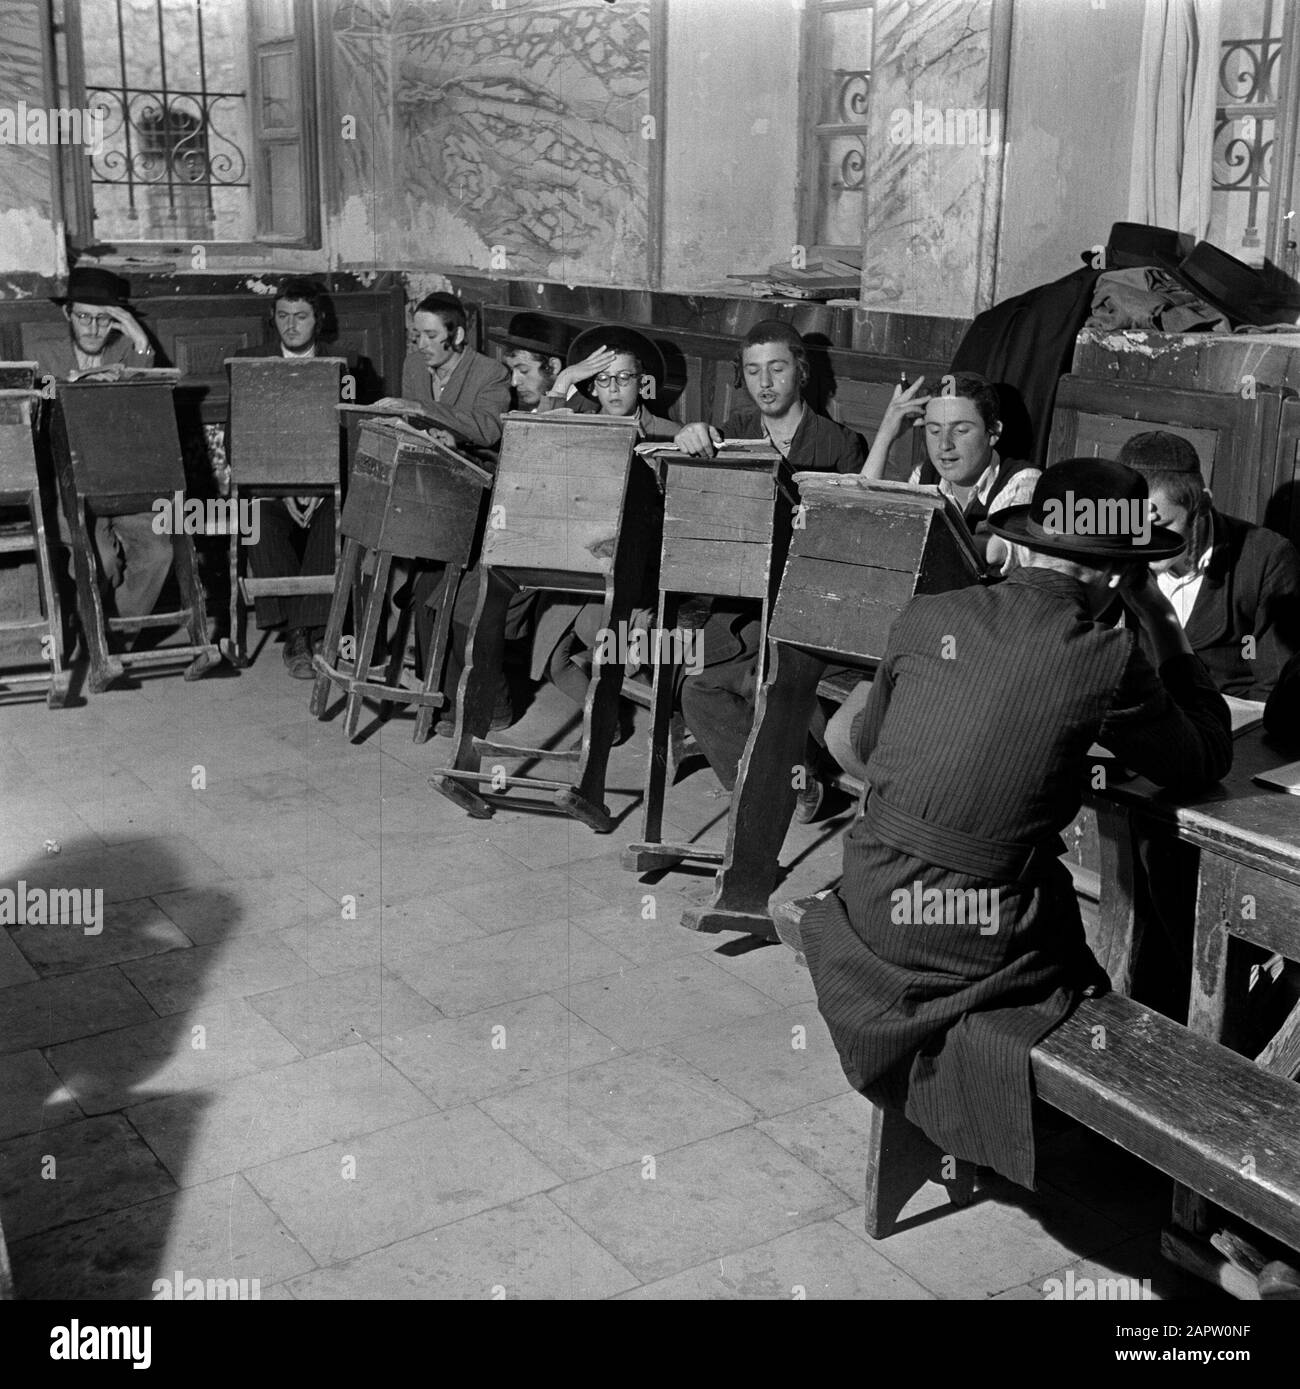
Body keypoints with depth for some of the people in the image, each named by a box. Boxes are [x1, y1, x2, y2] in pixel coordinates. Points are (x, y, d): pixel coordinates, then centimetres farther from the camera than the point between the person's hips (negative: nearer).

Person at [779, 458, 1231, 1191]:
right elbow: (1206, 761, 5)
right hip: (984, 948, -4)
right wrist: (1162, 621, 9)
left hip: (876, 913, 4)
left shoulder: (924, 617, -2)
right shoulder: (1109, 656, -12)